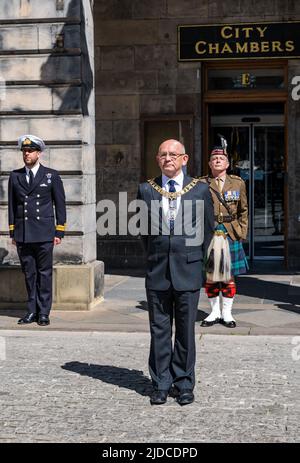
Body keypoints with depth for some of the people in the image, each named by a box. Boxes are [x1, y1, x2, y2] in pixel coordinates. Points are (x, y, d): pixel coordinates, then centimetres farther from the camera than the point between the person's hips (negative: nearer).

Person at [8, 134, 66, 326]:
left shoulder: (51, 175, 4)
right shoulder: (15, 176, 11)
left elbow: (60, 204, 4)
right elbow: (12, 205, 13)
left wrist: (59, 232, -1)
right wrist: (13, 232, 8)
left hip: (44, 234, -3)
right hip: (23, 236, 3)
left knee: (44, 274, -1)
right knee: (29, 274, 7)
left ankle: (44, 313, 6)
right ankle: (32, 311, 14)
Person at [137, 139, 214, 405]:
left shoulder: (200, 189, 1)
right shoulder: (146, 190, 3)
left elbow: (209, 227, 9)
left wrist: (196, 257, 9)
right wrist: (153, 255, 12)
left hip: (188, 272, -1)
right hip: (157, 273, 1)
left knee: (186, 331, 6)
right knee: (159, 331, 6)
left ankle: (184, 385, 17)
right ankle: (161, 385, 16)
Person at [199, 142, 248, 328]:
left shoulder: (238, 183, 7)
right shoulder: (201, 184, 2)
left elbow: (243, 210, 13)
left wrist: (242, 232, 5)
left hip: (230, 235, 1)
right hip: (208, 235, 0)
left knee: (228, 276, 5)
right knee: (210, 276, 5)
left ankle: (227, 313, 15)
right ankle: (215, 312, 17)